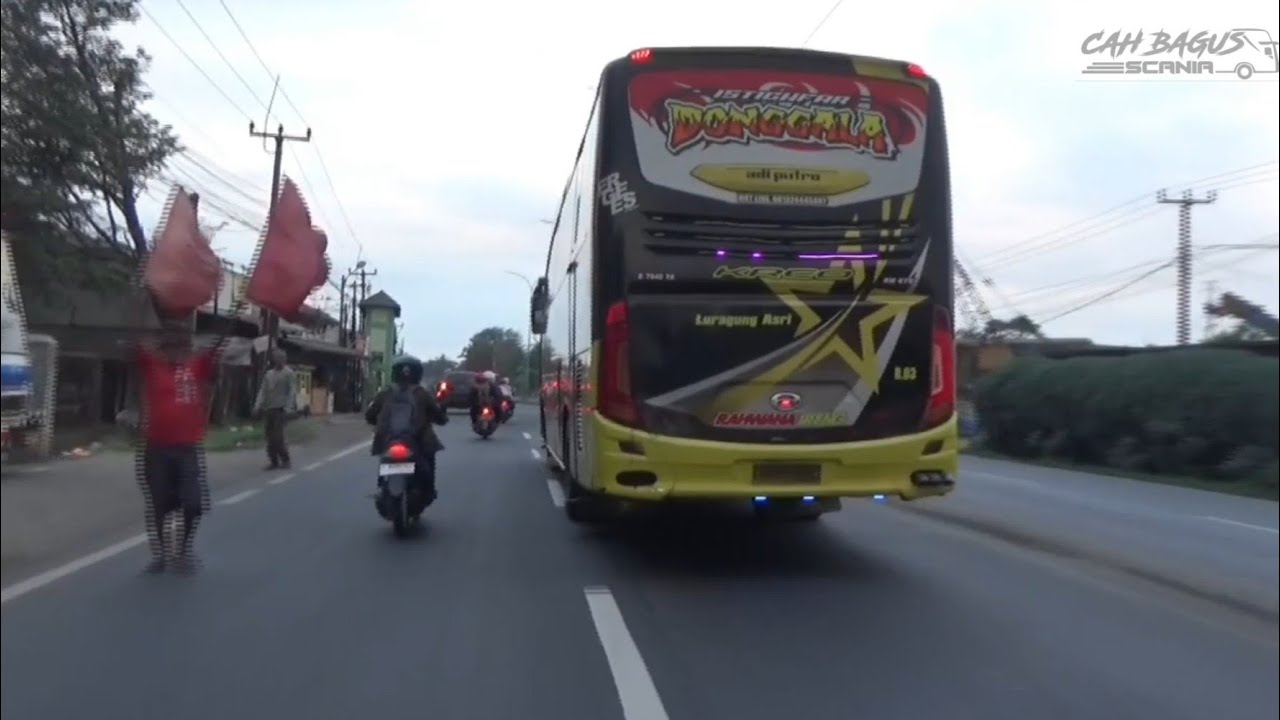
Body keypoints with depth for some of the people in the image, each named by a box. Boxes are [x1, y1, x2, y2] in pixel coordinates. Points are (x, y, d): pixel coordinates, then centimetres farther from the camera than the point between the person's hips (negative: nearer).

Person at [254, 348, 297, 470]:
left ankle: (285, 460, 3)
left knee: (278, 436, -10)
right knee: (270, 437, 4)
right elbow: (263, 390, 13)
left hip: (280, 408, -6)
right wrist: (257, 405, 1)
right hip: (268, 408, 6)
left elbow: (292, 391, -7)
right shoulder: (269, 373, 16)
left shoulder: (289, 373, 0)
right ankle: (273, 461, 10)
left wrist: (288, 407, -17)